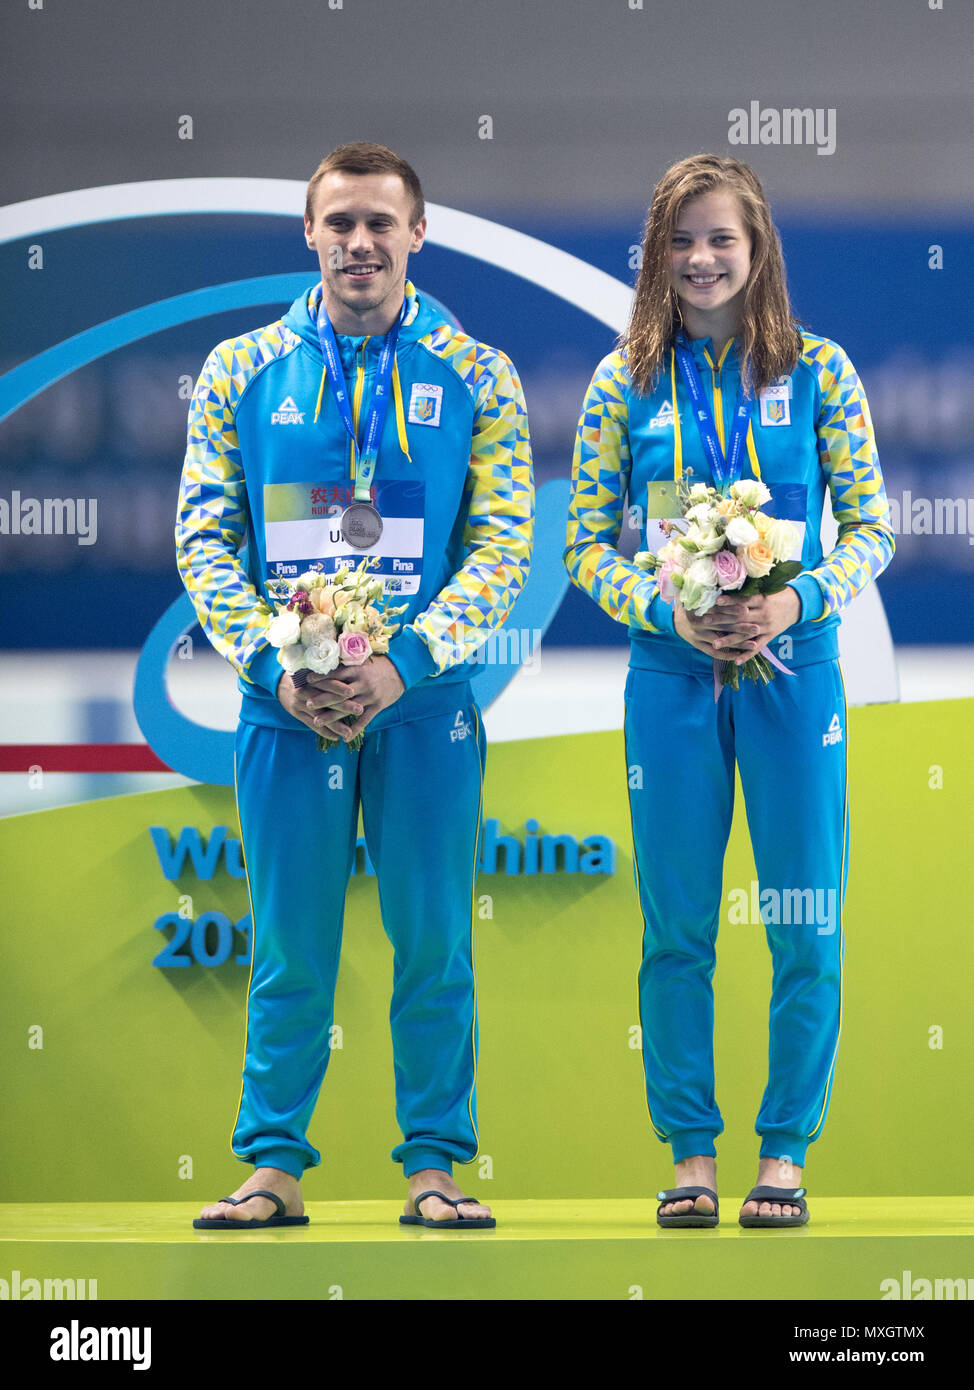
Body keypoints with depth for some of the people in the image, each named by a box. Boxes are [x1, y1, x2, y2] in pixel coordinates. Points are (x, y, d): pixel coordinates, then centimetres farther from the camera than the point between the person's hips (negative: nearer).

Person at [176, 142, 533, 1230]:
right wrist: (275, 662, -11)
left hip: (425, 697, 0)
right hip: (286, 697, 0)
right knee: (290, 942, 3)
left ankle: (434, 1163, 11)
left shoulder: (476, 378, 4)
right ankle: (273, 1165, 10)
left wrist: (405, 662, -15)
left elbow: (502, 541, -2)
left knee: (432, 937, 3)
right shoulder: (240, 373, 6)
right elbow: (203, 538, 4)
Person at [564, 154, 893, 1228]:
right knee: (677, 930, 3)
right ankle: (690, 1151, 13)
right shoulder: (625, 382, 3)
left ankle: (784, 1151, 12)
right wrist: (668, 612, -14)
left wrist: (800, 600, -16)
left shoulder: (816, 371, 1)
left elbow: (872, 527, 1)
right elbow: (585, 547, 3)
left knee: (807, 928, 1)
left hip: (792, 668, 0)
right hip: (671, 673, 1)